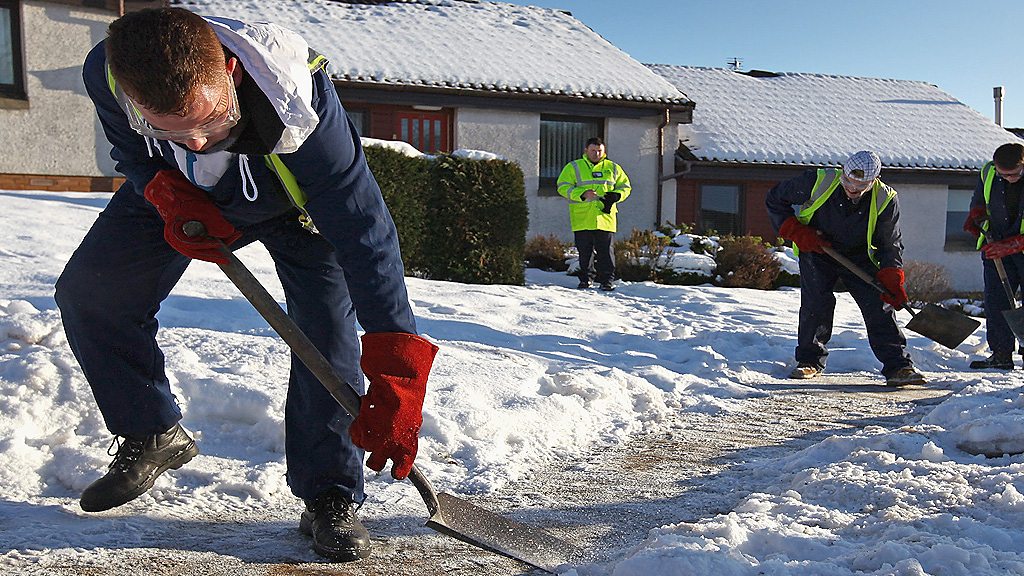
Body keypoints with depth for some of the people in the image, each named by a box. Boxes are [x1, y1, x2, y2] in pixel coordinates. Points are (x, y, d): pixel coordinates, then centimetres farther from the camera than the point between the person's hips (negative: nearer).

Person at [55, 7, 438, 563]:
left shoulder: (295, 96, -45)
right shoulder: (106, 74, -32)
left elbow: (362, 227, -49)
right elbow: (129, 151, -7)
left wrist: (394, 374, -55)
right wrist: (165, 191, -33)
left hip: (298, 200, -4)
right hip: (178, 195, 4)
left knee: (328, 326, -23)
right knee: (87, 293, -2)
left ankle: (329, 499, -9)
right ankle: (151, 436, 18)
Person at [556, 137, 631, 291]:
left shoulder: (613, 168, 14)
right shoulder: (573, 167, 6)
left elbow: (625, 186, 19)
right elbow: (563, 187, -2)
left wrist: (615, 196, -3)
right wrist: (582, 194, -17)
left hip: (605, 218, 1)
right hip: (582, 219, -1)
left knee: (605, 251, 1)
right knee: (584, 252, 4)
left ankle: (606, 280, 7)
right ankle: (584, 280, 15)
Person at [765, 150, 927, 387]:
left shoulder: (885, 201, -17)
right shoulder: (818, 182, -23)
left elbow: (890, 244, -7)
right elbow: (775, 200, -11)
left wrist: (892, 280, -21)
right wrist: (797, 232, -21)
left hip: (860, 258, 1)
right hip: (816, 252, -1)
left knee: (879, 306, -9)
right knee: (816, 303, -15)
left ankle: (898, 366, -3)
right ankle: (810, 360, 5)